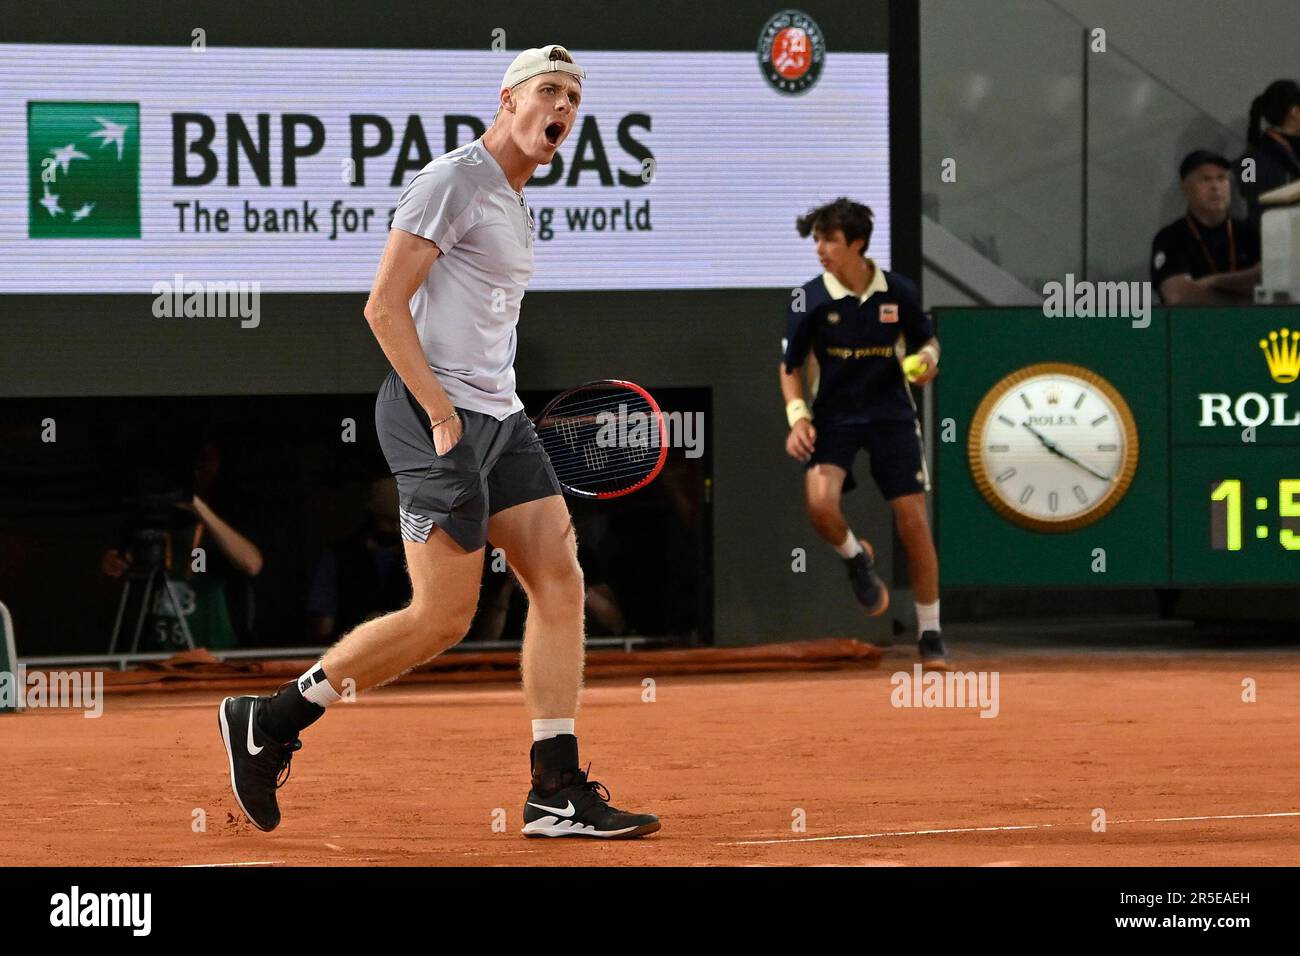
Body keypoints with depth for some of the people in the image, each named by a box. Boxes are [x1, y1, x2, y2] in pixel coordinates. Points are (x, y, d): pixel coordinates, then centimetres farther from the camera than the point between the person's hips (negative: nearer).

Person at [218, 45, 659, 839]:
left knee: (560, 582, -1)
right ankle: (267, 722, 3)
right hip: (433, 412, -9)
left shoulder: (517, 205, 19)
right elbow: (384, 307, -15)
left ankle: (558, 793, 0)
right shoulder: (451, 183, -10)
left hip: (499, 415, 9)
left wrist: (490, 415, 18)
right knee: (443, 617, -10)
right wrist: (443, 414, -19)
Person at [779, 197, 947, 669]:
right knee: (820, 502, -27)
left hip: (892, 415, 1)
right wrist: (798, 417, -12)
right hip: (834, 416, -1)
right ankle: (856, 558, 9)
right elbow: (789, 366, 1)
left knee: (913, 522, -2)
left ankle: (930, 633, 13)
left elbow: (926, 339, 12)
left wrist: (927, 358, -11)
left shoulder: (899, 291, -5)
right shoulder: (810, 298, -8)